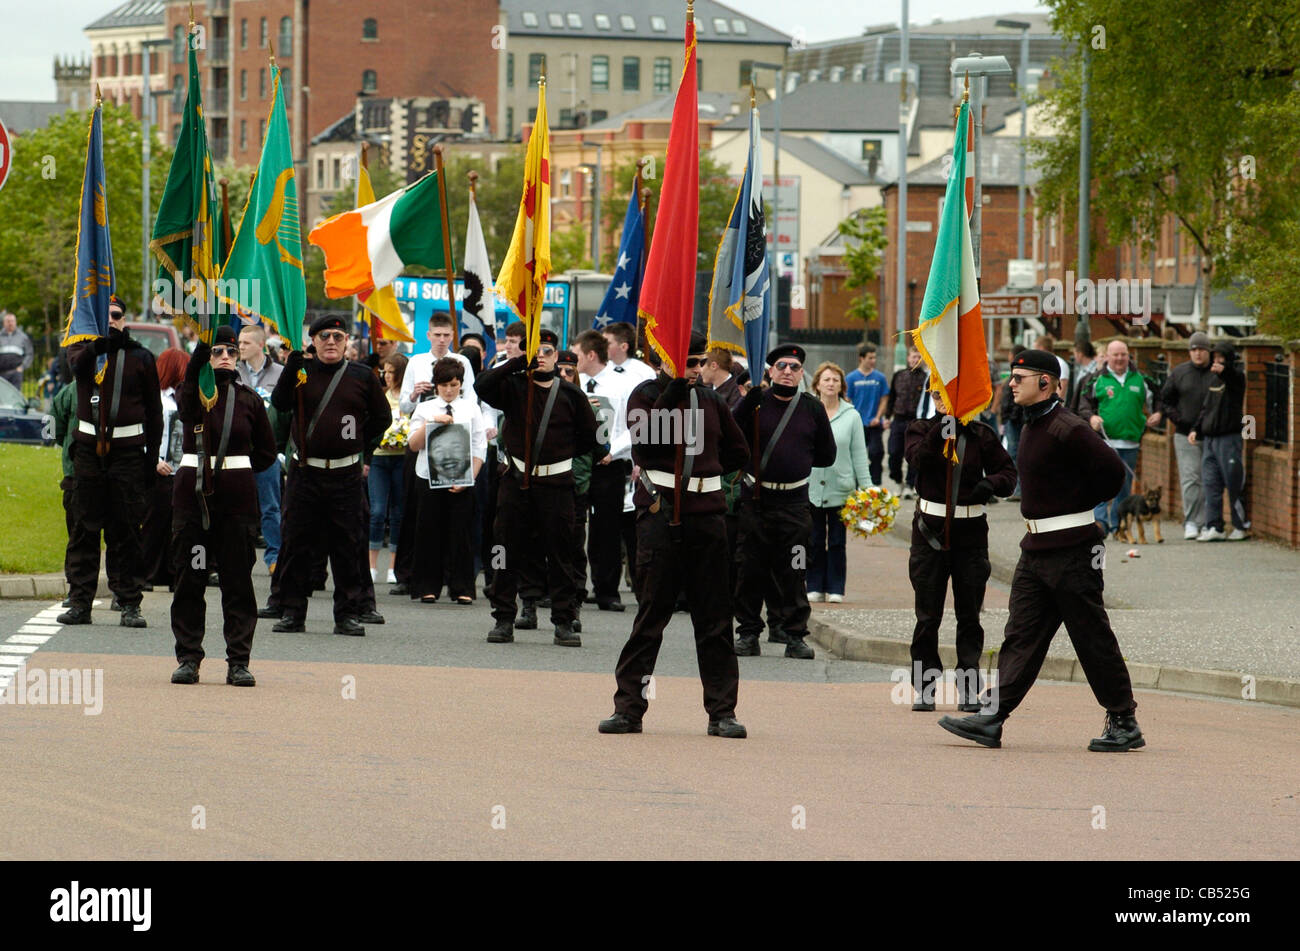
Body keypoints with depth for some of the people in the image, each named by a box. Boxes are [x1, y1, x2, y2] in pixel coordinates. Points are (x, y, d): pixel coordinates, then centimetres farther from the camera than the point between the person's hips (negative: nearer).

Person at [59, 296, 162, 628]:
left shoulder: (140, 358, 7)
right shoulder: (86, 350, 8)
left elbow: (154, 411, 10)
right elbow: (78, 364, -18)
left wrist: (152, 458, 4)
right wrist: (99, 342, -38)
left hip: (128, 451, -1)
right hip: (89, 448, 1)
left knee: (127, 530, -1)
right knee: (85, 528, 1)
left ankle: (130, 604, 2)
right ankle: (80, 602, 4)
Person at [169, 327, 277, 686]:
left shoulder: (249, 399, 7)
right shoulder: (193, 393, 2)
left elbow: (267, 451, 16)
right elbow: (193, 369, -23)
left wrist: (237, 470, 7)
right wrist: (208, 334, -35)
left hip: (238, 495, 1)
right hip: (194, 492, -1)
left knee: (238, 580, 1)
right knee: (190, 578, 1)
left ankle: (238, 662, 5)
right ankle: (188, 659, 9)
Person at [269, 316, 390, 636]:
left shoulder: (362, 376, 6)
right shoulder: (302, 371, 5)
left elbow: (382, 417, 15)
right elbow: (280, 403, -11)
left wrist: (362, 448, 8)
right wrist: (292, 365, -20)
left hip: (347, 475, 0)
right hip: (305, 473, 0)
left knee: (347, 546, 3)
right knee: (297, 543, 2)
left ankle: (347, 614, 9)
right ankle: (293, 612, 9)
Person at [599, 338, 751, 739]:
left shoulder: (710, 400, 14)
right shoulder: (646, 395, 2)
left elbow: (738, 453, 22)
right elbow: (644, 443, -17)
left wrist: (703, 469, 11)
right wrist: (673, 391, -21)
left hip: (707, 514, 4)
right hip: (661, 514, -4)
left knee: (715, 619, 4)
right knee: (651, 614, -3)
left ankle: (722, 712, 7)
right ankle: (628, 708, 4)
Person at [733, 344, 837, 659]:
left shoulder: (812, 409, 6)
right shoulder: (754, 403, 1)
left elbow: (826, 455, 11)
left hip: (794, 502, 1)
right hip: (755, 500, -1)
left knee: (793, 573, 2)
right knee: (750, 570, 3)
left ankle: (795, 636, 8)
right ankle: (748, 634, 11)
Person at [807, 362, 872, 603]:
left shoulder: (851, 416, 3)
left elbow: (859, 454, 4)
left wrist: (866, 486, 0)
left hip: (840, 489, -1)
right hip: (811, 488, 1)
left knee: (837, 542, 5)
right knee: (814, 542, 5)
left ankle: (835, 589, 11)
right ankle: (815, 587, 12)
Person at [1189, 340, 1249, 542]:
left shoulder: (1235, 377, -5)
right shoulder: (1213, 378, 15)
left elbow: (1233, 379, -30)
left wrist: (1222, 370, -52)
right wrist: (1196, 428, 10)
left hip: (1229, 438, -6)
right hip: (1209, 438, 6)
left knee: (1233, 484, -2)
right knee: (1210, 483, 1)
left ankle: (1241, 527, 8)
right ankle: (1214, 527, 2)